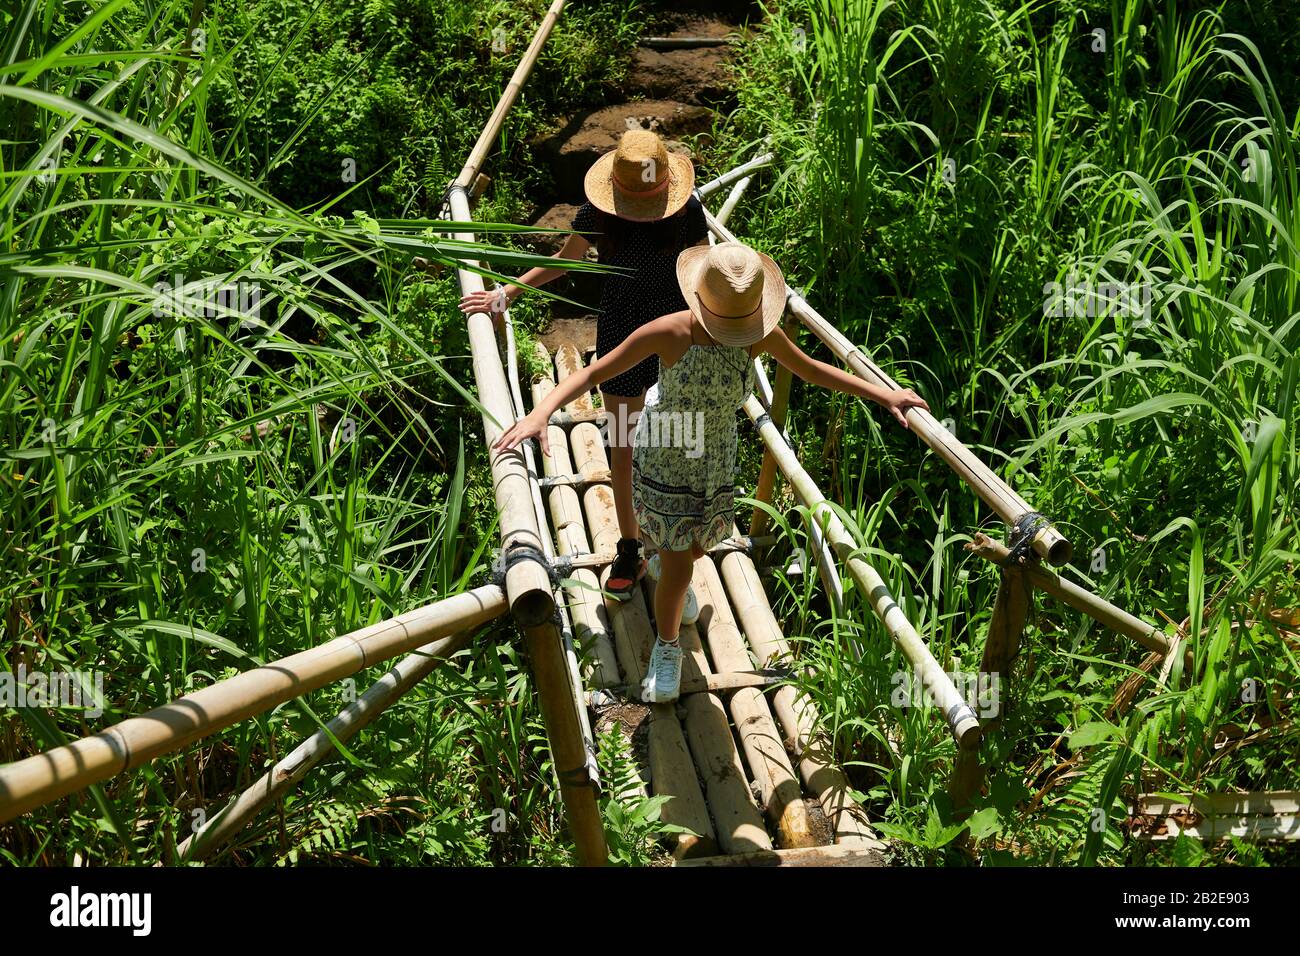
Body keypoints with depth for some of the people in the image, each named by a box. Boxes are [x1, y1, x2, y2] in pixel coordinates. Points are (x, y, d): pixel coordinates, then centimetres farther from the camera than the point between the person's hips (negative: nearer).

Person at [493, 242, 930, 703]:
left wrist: (885, 395, -1)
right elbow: (593, 372, -24)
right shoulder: (669, 333, -29)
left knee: (697, 546, 24)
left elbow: (812, 369, -1)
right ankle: (667, 649, 28)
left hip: (716, 462, 4)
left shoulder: (760, 335, -18)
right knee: (678, 569, -1)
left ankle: (667, 562, 63)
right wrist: (540, 413, -39)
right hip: (663, 461, -4)